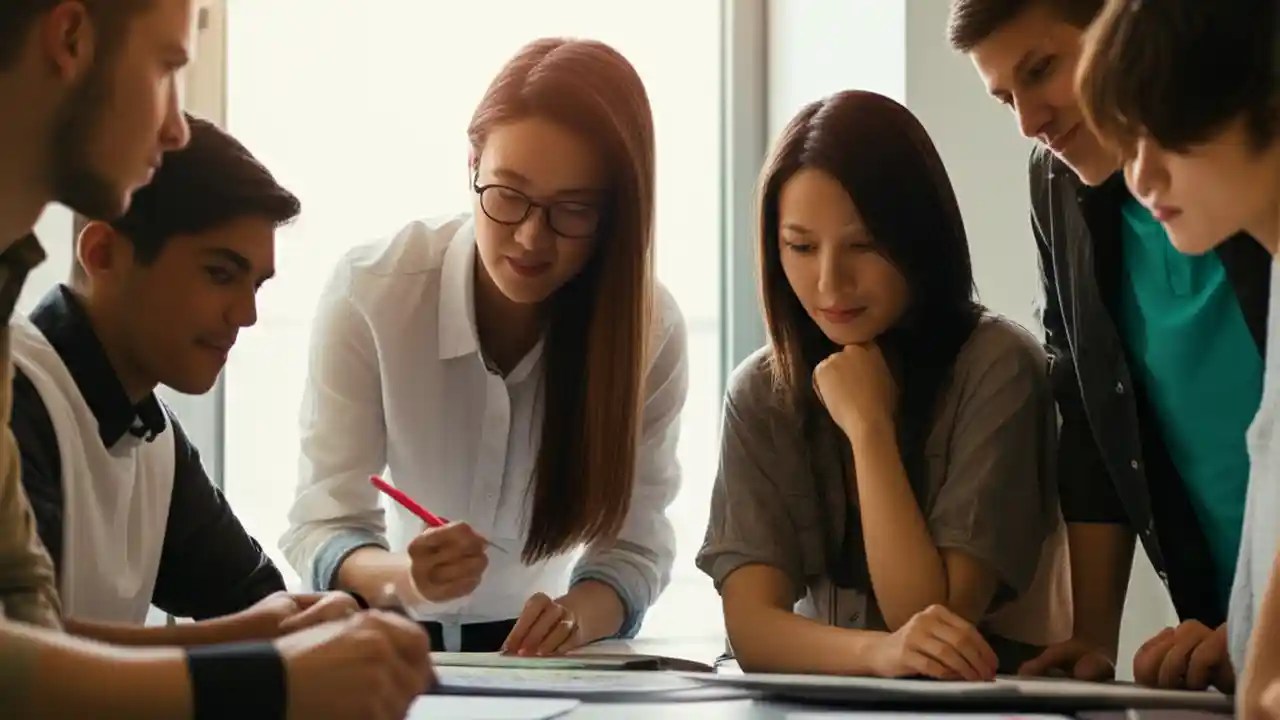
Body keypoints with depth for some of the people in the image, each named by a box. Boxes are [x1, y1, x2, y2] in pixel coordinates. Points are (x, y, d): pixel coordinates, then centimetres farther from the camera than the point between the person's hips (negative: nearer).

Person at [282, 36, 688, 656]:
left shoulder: (651, 328, -15)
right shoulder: (369, 294, -21)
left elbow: (633, 548, -13)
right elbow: (321, 530, -20)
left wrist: (579, 613, -35)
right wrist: (407, 578, -41)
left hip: (543, 645, 3)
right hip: (392, 641, -2)